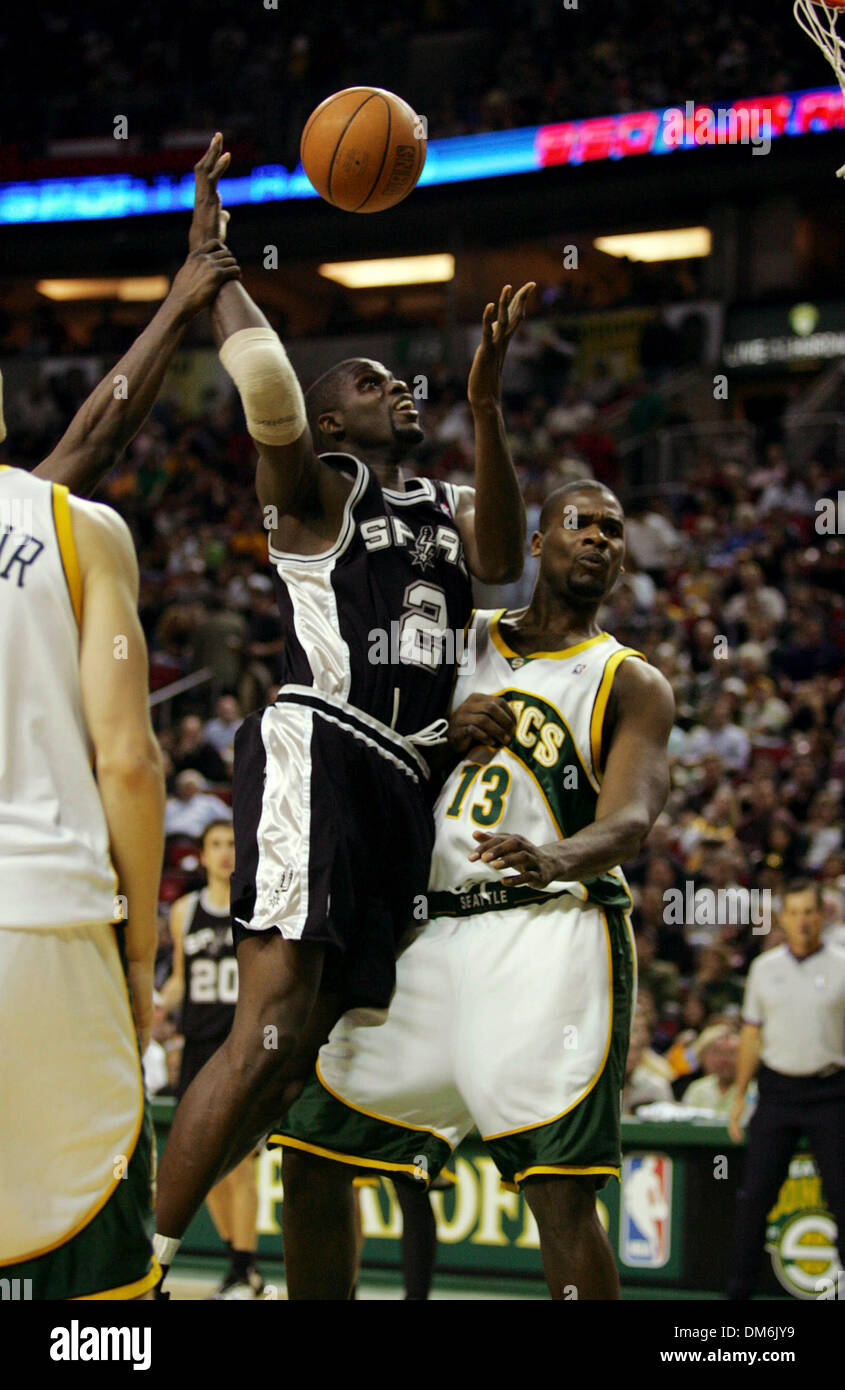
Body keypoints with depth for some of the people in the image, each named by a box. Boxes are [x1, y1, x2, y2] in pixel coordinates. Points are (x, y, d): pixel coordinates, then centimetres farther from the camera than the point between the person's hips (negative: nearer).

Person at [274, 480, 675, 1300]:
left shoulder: (631, 685, 5)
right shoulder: (462, 639, 17)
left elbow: (630, 818, -12)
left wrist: (553, 857, -35)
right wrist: (446, 734, -5)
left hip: (551, 932, -5)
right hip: (432, 932, 5)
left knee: (560, 1193, -19)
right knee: (311, 1151, 8)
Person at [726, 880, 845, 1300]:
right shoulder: (765, 967, 9)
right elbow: (752, 1033, 14)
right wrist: (740, 1096, 10)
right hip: (777, 1088, 2)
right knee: (754, 1194, -1)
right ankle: (740, 1288, 7)